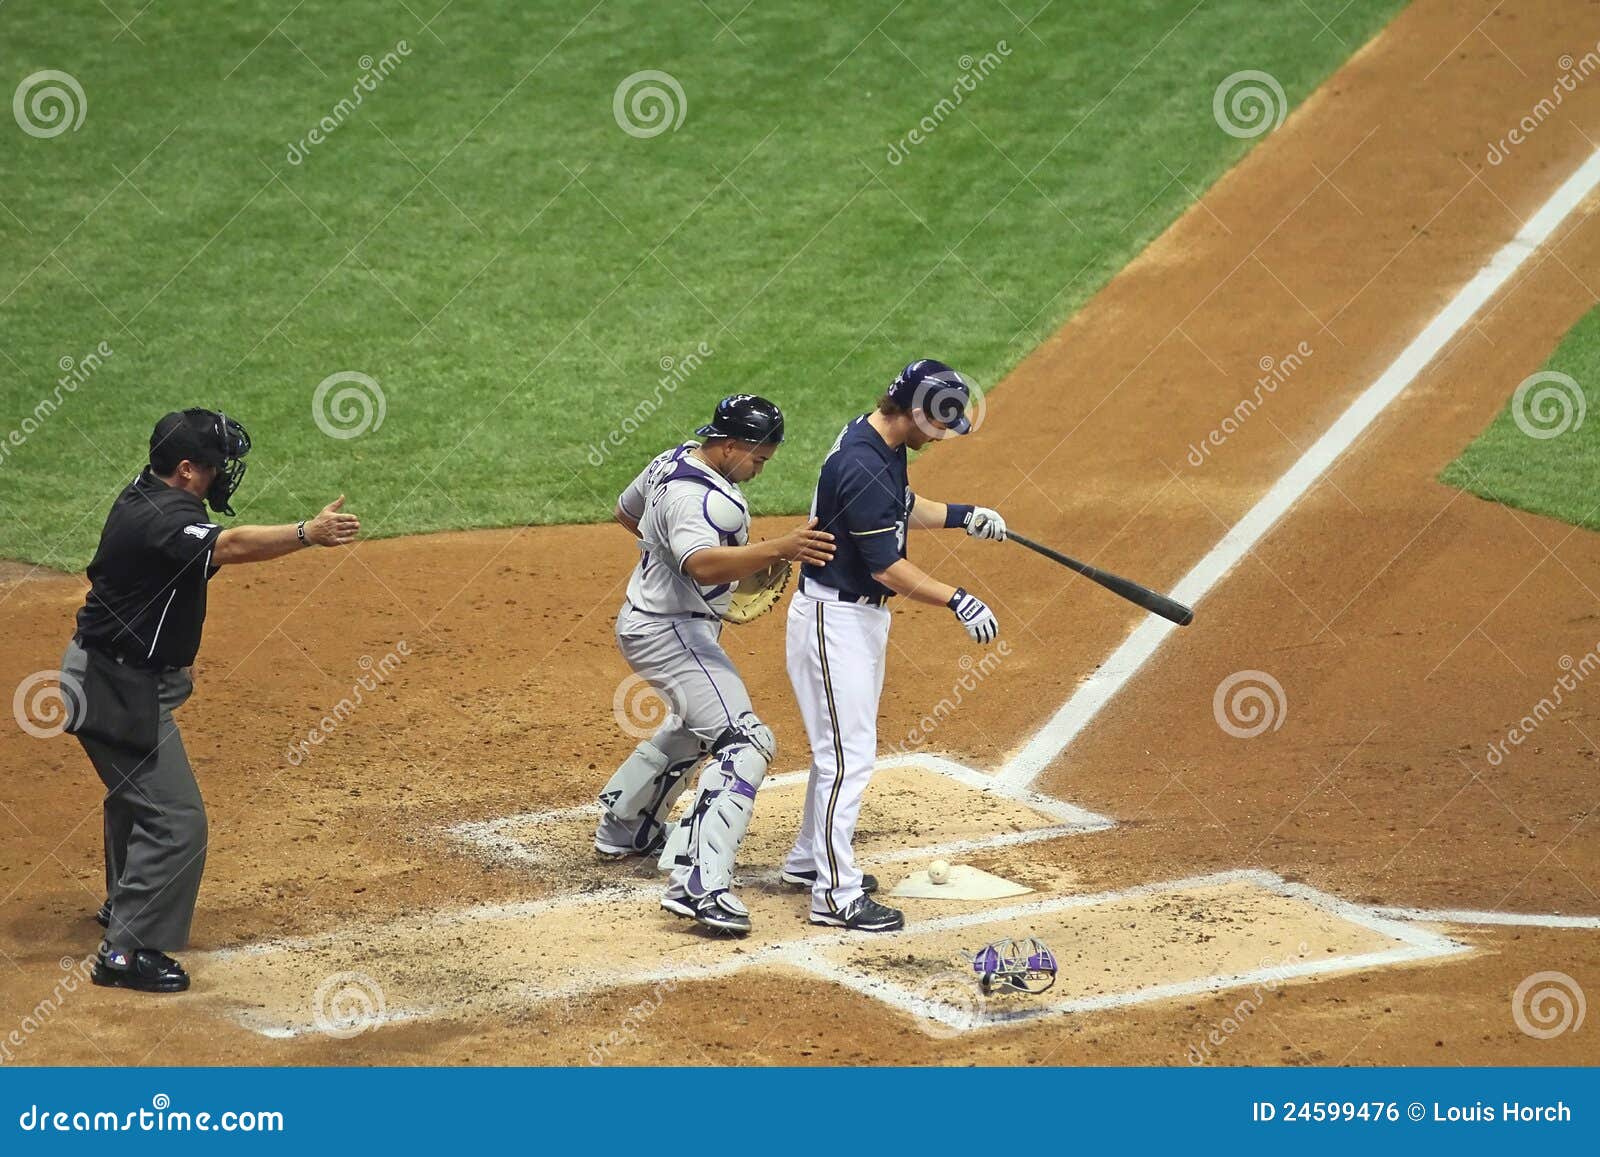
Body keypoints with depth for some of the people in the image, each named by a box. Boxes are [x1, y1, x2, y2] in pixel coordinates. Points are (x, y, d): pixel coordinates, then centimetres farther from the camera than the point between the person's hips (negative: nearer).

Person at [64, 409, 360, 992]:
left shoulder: (145, 494, 3)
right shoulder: (161, 519, -27)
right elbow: (229, 546, -47)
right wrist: (306, 533, -59)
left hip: (112, 672, 11)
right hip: (120, 691, -11)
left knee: (136, 789, 30)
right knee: (176, 819, -11)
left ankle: (124, 903, 52)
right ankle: (127, 952, -7)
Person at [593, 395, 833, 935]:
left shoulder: (673, 460, 4)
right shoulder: (697, 498, -27)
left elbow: (625, 512, 22)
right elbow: (703, 565, -46)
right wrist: (778, 549, -56)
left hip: (646, 620, 11)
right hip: (670, 632, -11)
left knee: (696, 727, 33)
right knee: (745, 743, -21)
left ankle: (621, 829, 47)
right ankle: (699, 885, -32)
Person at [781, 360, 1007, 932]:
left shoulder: (880, 443, 4)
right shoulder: (862, 465, -27)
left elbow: (902, 507, 22)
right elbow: (888, 567, -26)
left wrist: (962, 516, 9)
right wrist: (957, 600, -24)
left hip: (862, 615, 11)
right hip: (833, 619, -11)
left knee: (844, 744, 20)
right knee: (848, 754, -7)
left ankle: (810, 859, 34)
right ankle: (836, 894, -2)